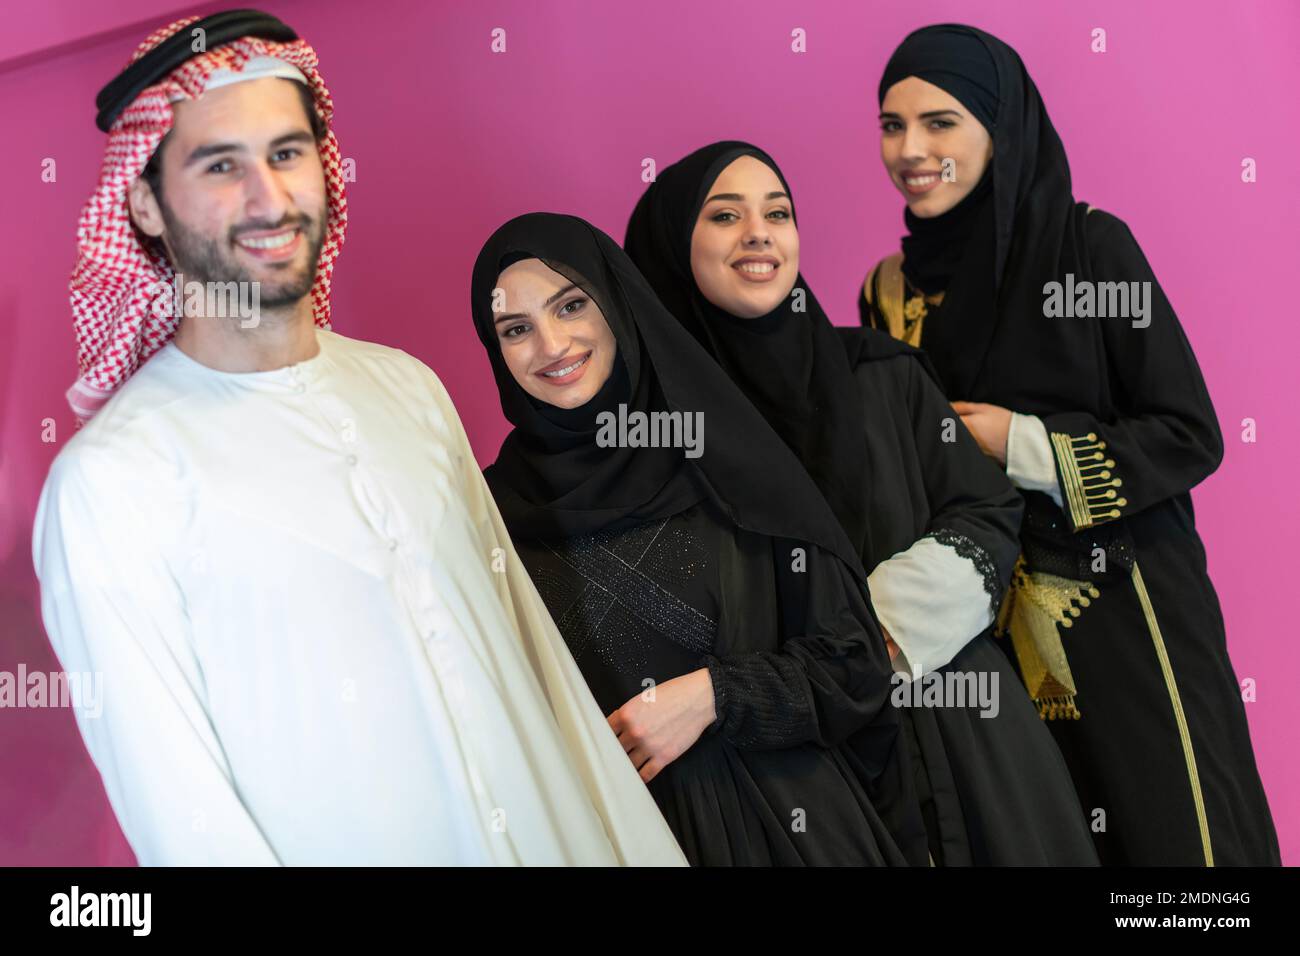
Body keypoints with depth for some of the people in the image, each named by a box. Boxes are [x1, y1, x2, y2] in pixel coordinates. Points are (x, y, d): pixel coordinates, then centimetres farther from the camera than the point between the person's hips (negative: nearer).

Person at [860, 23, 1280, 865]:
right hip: (980, 623, 4)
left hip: (1119, 608, -3)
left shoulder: (1092, 245, -8)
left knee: (1170, 834, 2)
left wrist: (1023, 447, -13)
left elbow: (1192, 437, -9)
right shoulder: (892, 290, 6)